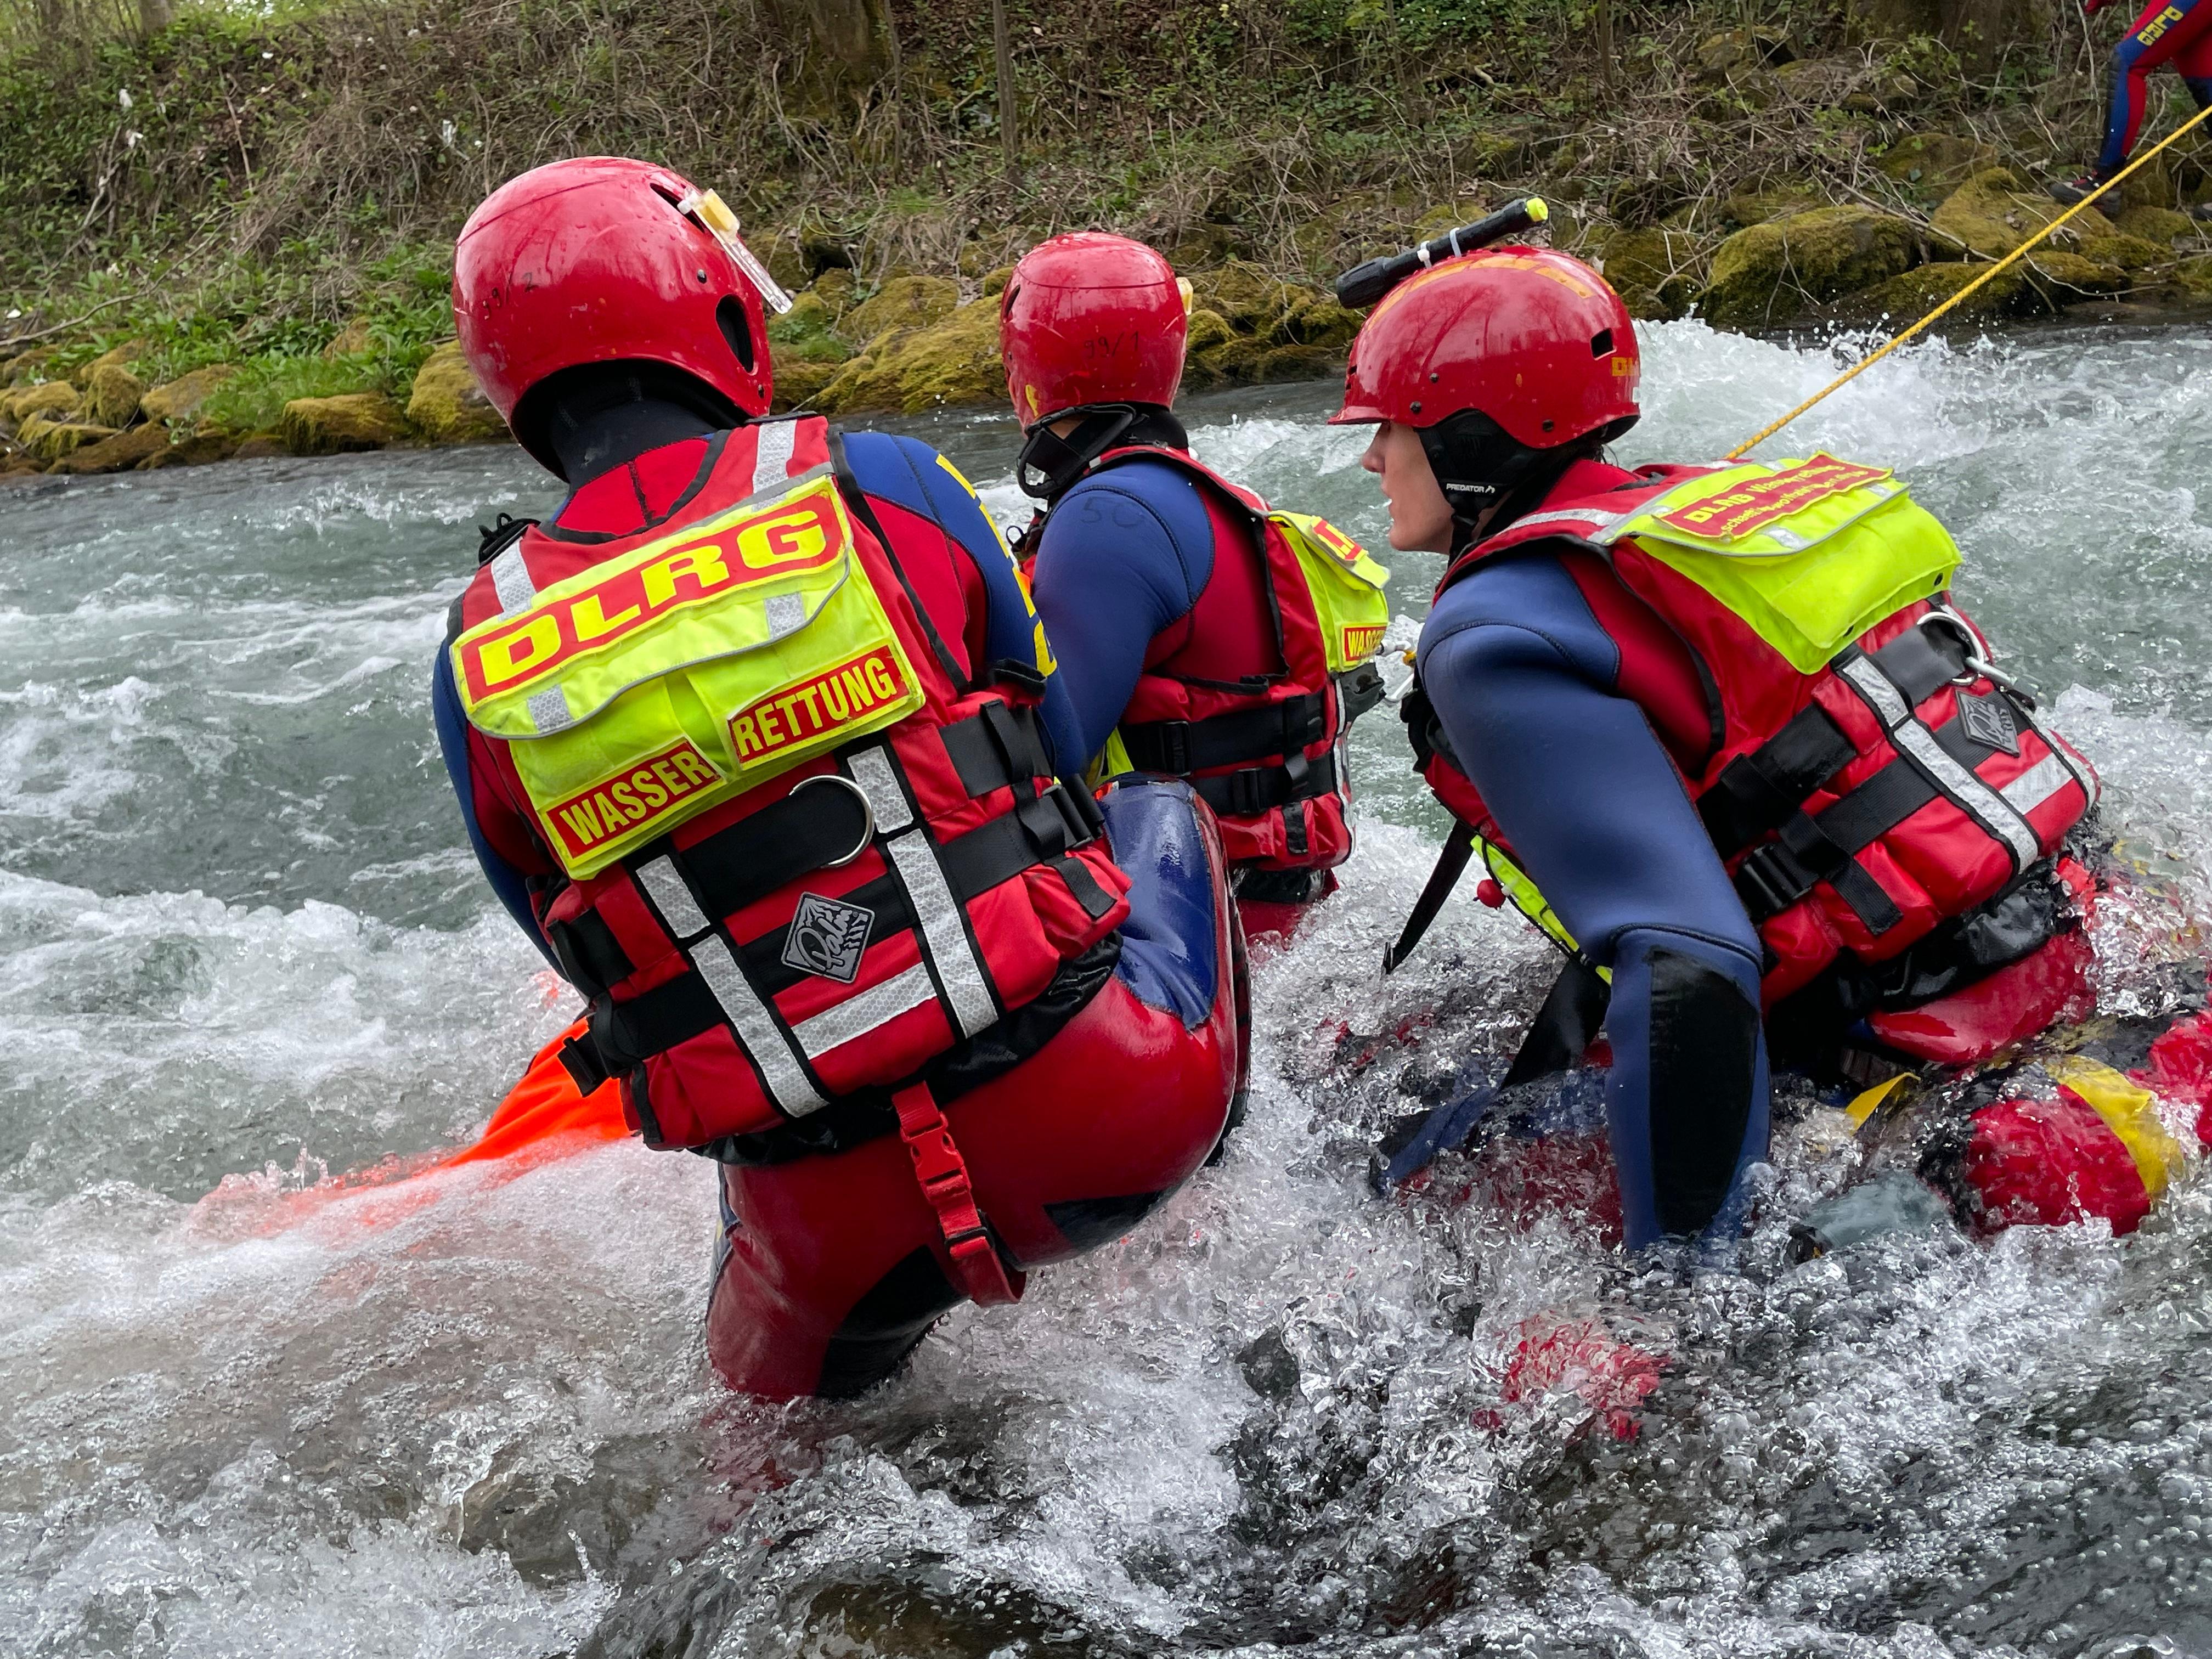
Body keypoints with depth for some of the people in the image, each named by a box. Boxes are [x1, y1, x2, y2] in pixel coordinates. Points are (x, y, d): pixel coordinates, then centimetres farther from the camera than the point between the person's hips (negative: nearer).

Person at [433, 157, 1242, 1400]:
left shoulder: (479, 667, 1)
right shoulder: (891, 487, -3)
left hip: (832, 1239, 3)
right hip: (1110, 1116, -2)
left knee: (773, 1397, 39)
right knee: (1157, 813, 29)